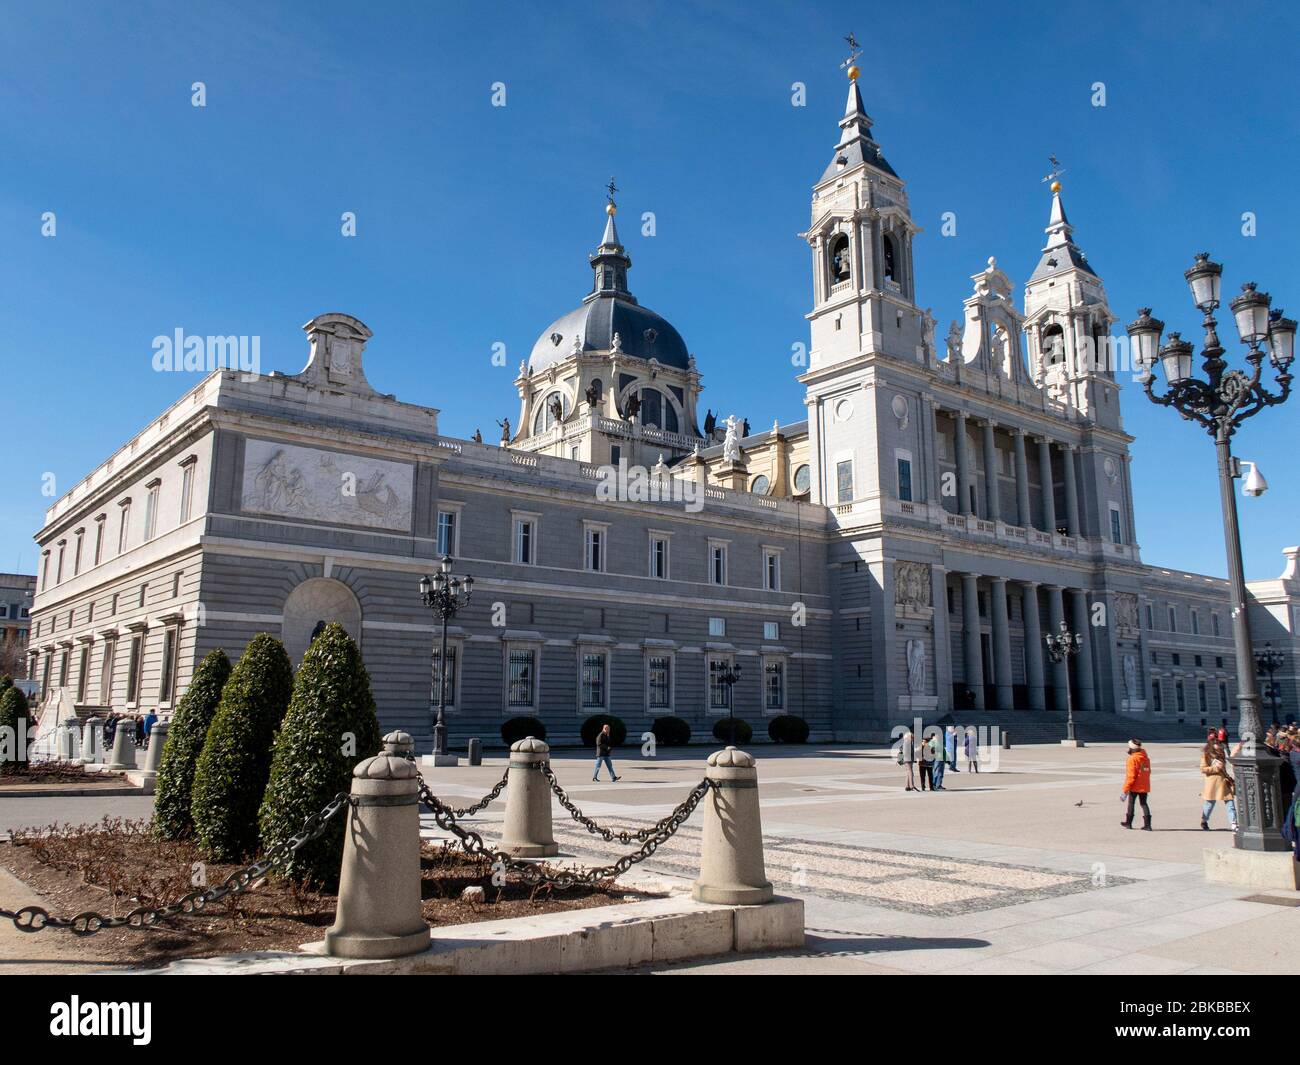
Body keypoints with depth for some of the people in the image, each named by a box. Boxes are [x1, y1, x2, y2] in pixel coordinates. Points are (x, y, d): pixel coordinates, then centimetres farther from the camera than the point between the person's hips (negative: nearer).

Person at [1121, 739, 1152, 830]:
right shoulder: (1146, 758, 8)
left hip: (1135, 786, -6)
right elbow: (1148, 772, 16)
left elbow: (1131, 775, -18)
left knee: (1131, 803, 9)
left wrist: (1125, 789, -15)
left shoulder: (1133, 759, -16)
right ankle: (1147, 825, -1)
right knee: (1144, 804, 8)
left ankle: (1128, 822, 18)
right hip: (1145, 786, 6)